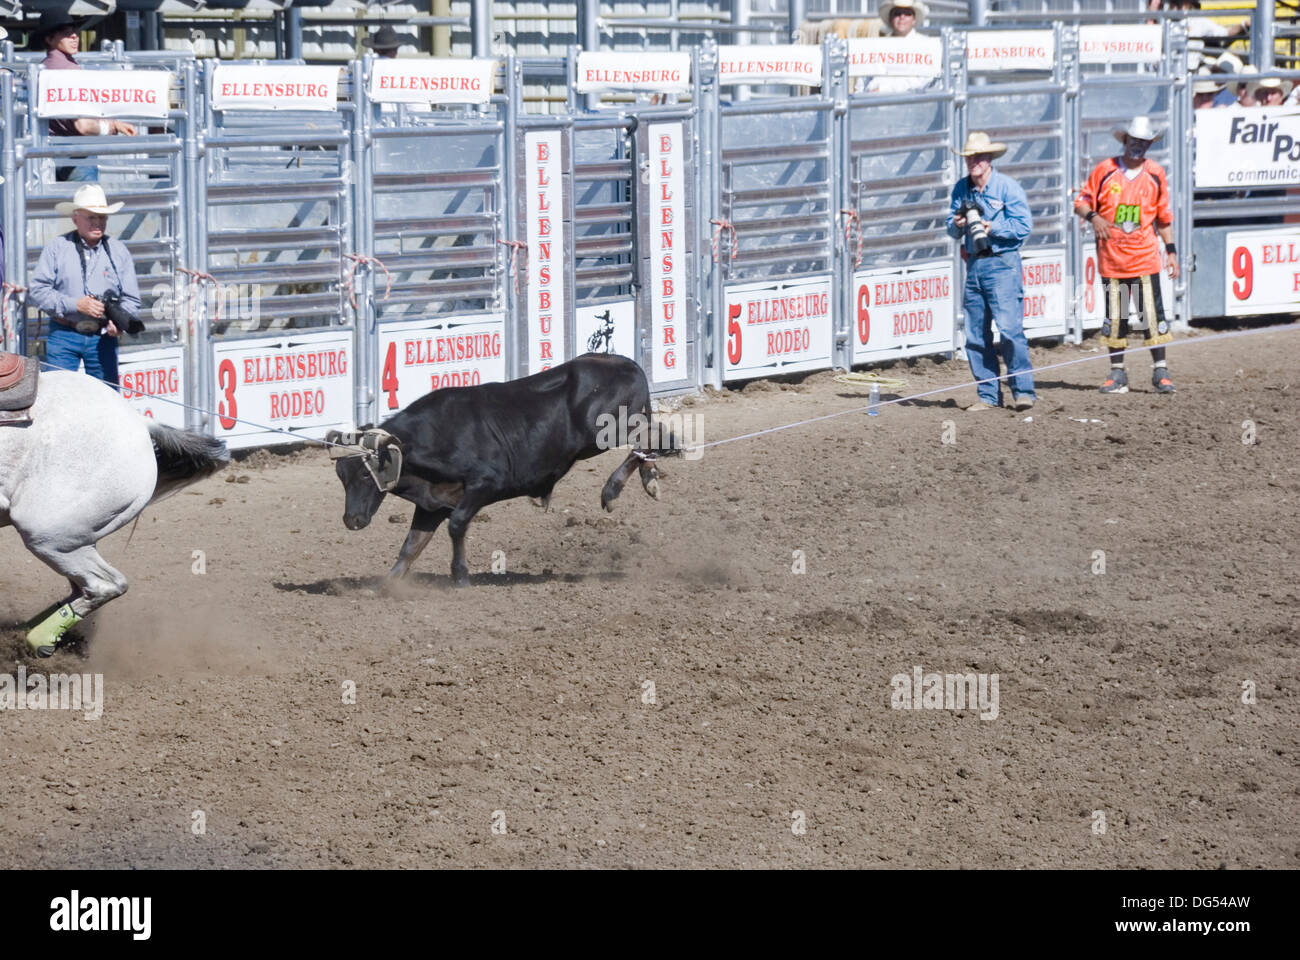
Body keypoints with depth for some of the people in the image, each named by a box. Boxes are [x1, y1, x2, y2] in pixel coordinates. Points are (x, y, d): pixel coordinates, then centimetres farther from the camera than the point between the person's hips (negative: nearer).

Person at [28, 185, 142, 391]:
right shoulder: (57, 247, 1)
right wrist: (75, 304, -15)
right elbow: (36, 289, -4)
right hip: (63, 336, -2)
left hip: (103, 337, 2)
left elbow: (131, 299, 11)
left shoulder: (118, 251, 9)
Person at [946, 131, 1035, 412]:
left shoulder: (1008, 187, -5)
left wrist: (993, 228, -18)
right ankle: (988, 394, 11)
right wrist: (957, 225, -6)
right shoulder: (961, 189, 11)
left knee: (1009, 328, -14)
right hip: (974, 265, 6)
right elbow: (951, 227, 17)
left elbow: (1024, 225, -8)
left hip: (1002, 264, -6)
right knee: (975, 334, 5)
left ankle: (1023, 390, -9)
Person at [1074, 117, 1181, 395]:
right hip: (1111, 257, 0)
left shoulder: (1155, 174, 6)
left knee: (1153, 313, -6)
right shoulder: (1105, 170, 2)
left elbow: (1164, 216, 12)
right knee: (1114, 315, 4)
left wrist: (1171, 250, 7)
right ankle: (1117, 373, 12)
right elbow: (1082, 202, 7)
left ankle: (1160, 372, 0)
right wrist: (1093, 216, -15)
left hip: (1144, 257, 0)